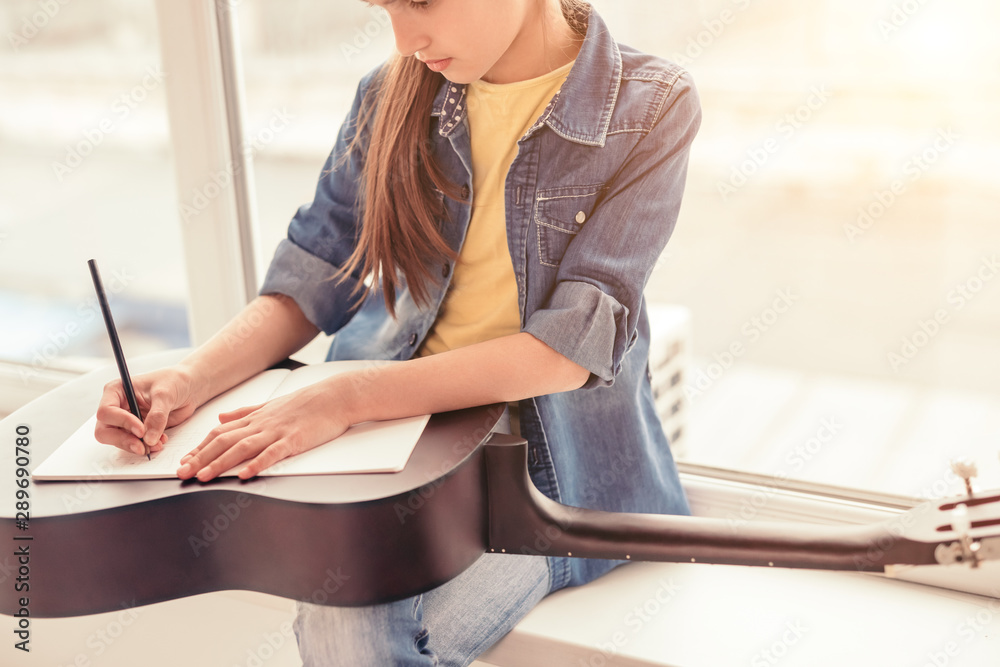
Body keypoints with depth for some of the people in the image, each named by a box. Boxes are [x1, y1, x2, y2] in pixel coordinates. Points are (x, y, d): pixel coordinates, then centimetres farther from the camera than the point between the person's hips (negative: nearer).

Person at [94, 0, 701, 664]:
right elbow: (312, 281, 6)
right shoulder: (393, 97, 2)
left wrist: (345, 398, -26)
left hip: (557, 462, -3)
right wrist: (192, 379, -13)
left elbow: (572, 347, -20)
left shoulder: (652, 109, -11)